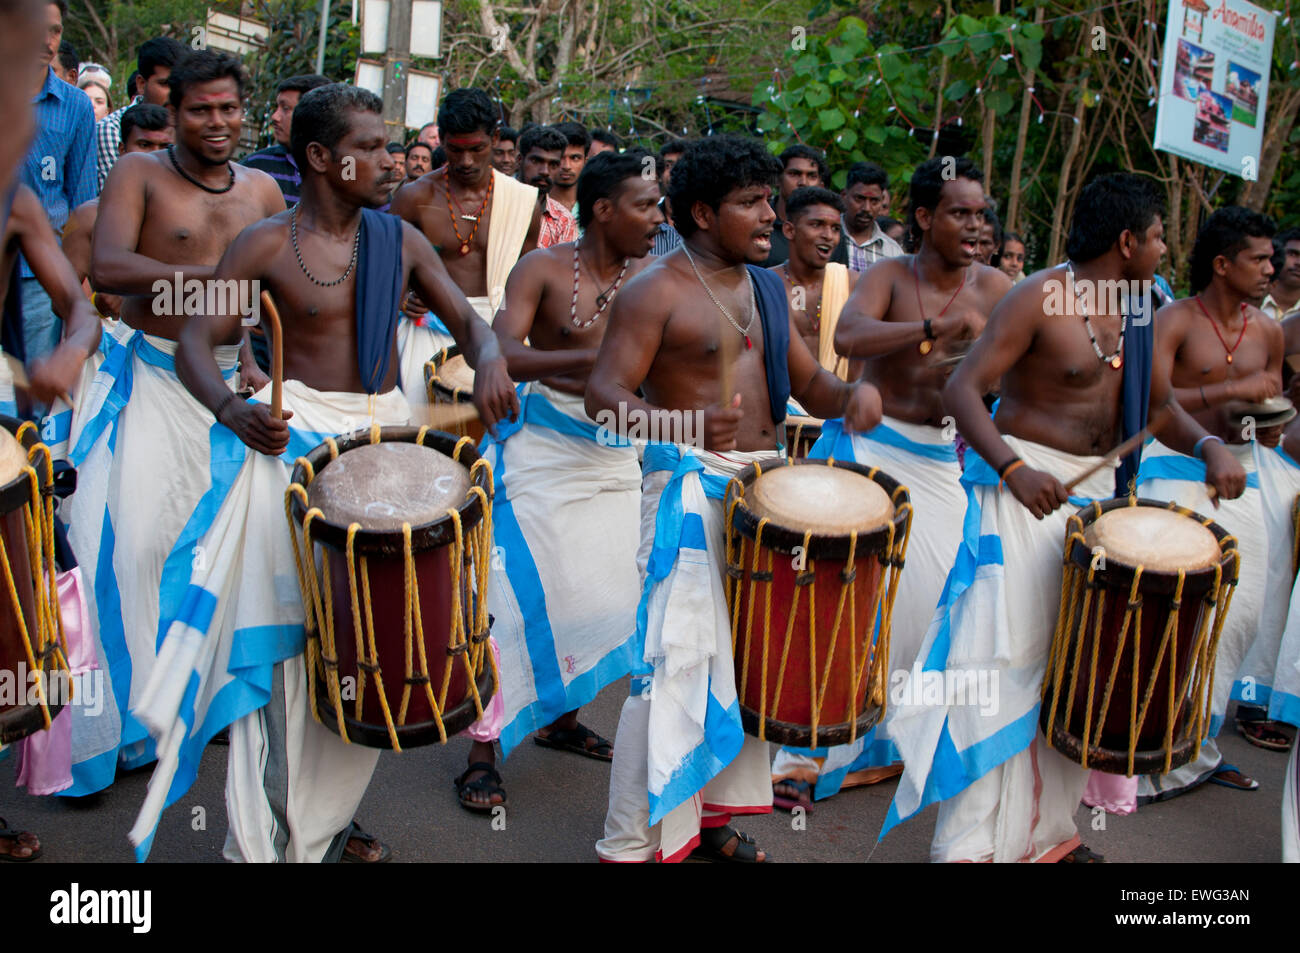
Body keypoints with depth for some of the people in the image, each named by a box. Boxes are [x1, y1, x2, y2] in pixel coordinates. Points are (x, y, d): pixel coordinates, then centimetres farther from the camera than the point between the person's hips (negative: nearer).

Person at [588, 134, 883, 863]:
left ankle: (714, 813, 27)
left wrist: (850, 396, -6)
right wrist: (683, 424, -35)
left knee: (745, 653, 12)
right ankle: (638, 841, 0)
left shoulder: (766, 289, 15)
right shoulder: (656, 291, -7)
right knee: (679, 660, -11)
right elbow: (604, 395, -16)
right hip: (692, 489, -7)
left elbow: (808, 382, 18)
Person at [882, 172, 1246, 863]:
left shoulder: (1132, 311, 11)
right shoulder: (1039, 298, -13)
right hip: (1026, 486, -8)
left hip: (1096, 491, 8)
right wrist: (1012, 469, -32)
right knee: (1006, 657, -9)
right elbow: (963, 390, -18)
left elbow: (1159, 404, 16)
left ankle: (1047, 829, 25)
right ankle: (971, 842, -1)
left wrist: (1208, 448, -5)